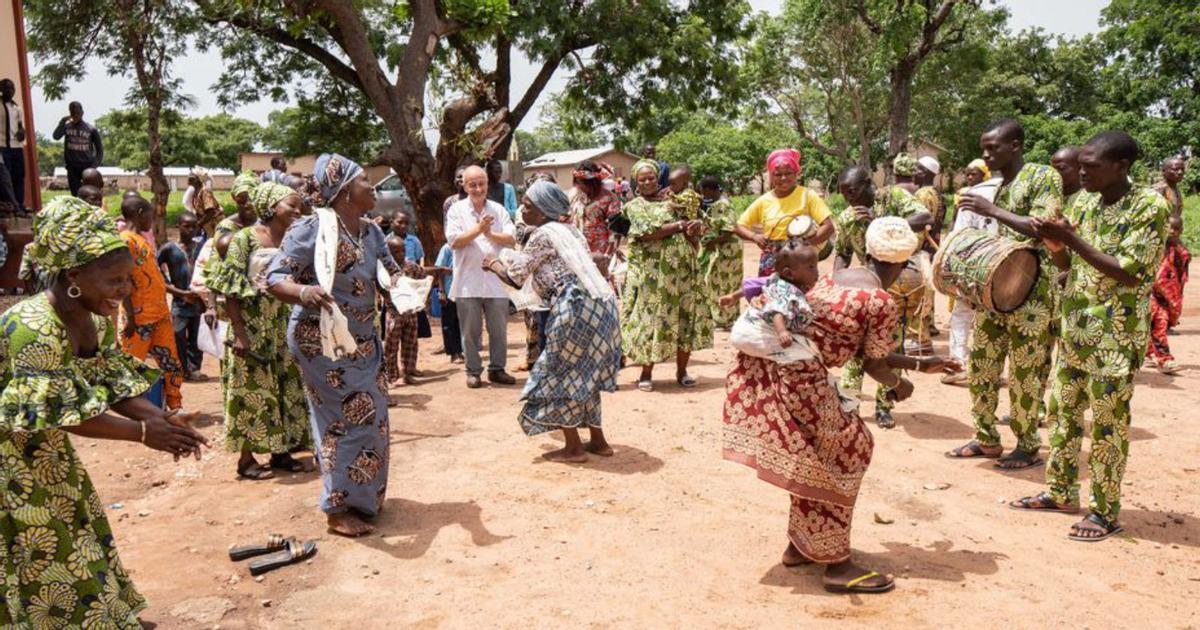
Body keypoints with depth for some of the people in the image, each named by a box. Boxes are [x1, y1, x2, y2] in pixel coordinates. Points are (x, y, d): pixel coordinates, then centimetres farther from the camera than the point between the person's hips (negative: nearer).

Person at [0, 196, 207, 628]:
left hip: (51, 456, 8)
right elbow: (64, 413, -30)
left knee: (82, 553, 19)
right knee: (47, 570, 5)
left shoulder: (95, 321, -5)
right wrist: (143, 433, -27)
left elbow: (113, 386, -1)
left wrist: (160, 419, -17)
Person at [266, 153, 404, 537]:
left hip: (362, 340, 8)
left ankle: (364, 496, 30)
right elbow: (274, 279, -17)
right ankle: (339, 509, 9)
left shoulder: (370, 231, 6)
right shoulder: (312, 227, -15)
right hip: (323, 341, -8)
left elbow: (391, 274, 11)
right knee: (348, 419, -4)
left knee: (372, 417, 12)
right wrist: (303, 291, -38)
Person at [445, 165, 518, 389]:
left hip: (496, 280, 2)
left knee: (499, 329, 7)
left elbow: (511, 240, 0)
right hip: (468, 282, -2)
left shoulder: (498, 210, 9)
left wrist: (490, 234, -15)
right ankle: (473, 371, 16)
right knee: (471, 331, 5)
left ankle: (497, 369, 20)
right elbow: (454, 241, -8)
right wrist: (478, 230, -18)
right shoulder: (456, 210, 4)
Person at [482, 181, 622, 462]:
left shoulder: (542, 234, -4)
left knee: (559, 376, 4)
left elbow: (514, 278, -1)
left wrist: (493, 264, 20)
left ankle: (574, 448, 8)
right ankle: (598, 441, 23)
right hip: (600, 302, 9)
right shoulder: (570, 230, 20)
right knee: (583, 375, 19)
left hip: (576, 308, -9)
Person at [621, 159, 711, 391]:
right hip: (652, 274, -4)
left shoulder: (673, 202, 17)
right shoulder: (634, 206, 4)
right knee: (652, 319, -3)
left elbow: (695, 234, 16)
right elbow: (647, 233, -14)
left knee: (687, 318, 3)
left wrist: (696, 226, -8)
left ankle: (682, 370, 15)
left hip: (683, 270, 4)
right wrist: (679, 225, -11)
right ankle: (646, 373, 10)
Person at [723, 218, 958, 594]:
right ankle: (837, 565, 15)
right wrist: (898, 386, 24)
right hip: (798, 376, -8)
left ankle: (799, 545, 34)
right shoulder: (883, 302, -5)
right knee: (845, 453, 8)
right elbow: (873, 363, 1)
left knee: (813, 455, 23)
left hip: (767, 363, 9)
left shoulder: (835, 277, 18)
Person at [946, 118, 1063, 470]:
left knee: (1025, 374, 0)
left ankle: (1029, 447, 13)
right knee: (979, 366, 10)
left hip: (1031, 293, -8)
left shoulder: (1043, 177, -7)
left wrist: (993, 211, -21)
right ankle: (987, 439, 22)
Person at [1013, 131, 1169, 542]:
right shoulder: (1083, 204, 7)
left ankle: (1106, 512, 14)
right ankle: (1061, 493, 27)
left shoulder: (1150, 207, -13)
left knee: (1106, 423, 1)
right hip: (1074, 328, 7)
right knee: (1061, 411, 13)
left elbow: (1129, 274, -20)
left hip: (1116, 335, -7)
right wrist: (1056, 246, -10)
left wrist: (1071, 239, -23)